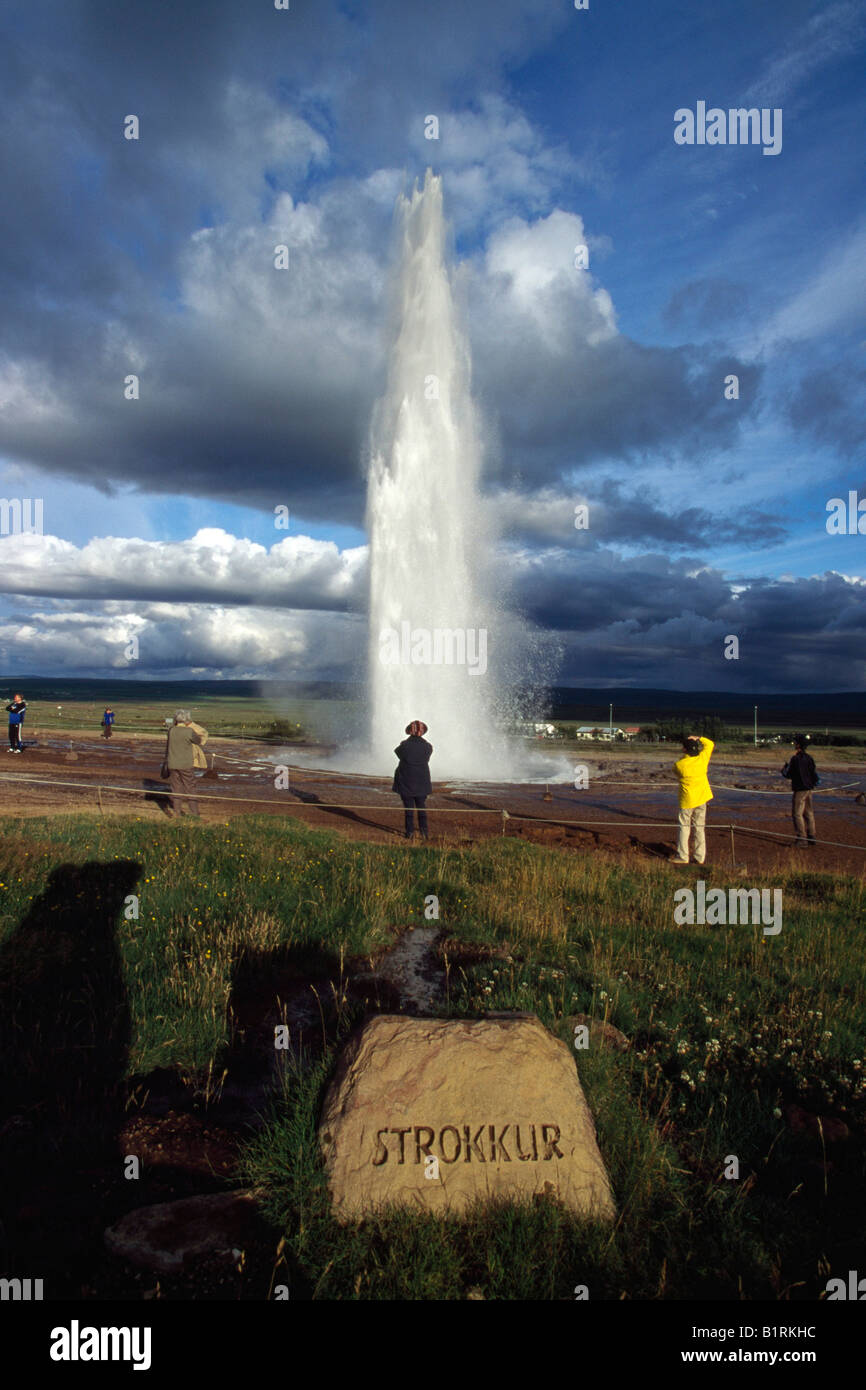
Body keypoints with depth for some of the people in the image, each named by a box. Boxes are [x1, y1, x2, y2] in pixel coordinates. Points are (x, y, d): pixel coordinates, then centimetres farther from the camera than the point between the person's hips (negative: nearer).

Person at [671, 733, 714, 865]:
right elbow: (710, 744, 8)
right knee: (699, 828, 10)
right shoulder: (702, 759, -7)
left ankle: (682, 856, 5)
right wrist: (697, 739, 8)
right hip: (701, 799, 4)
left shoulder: (679, 765, -16)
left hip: (687, 801, -4)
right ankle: (700, 857, 13)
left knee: (684, 827, 6)